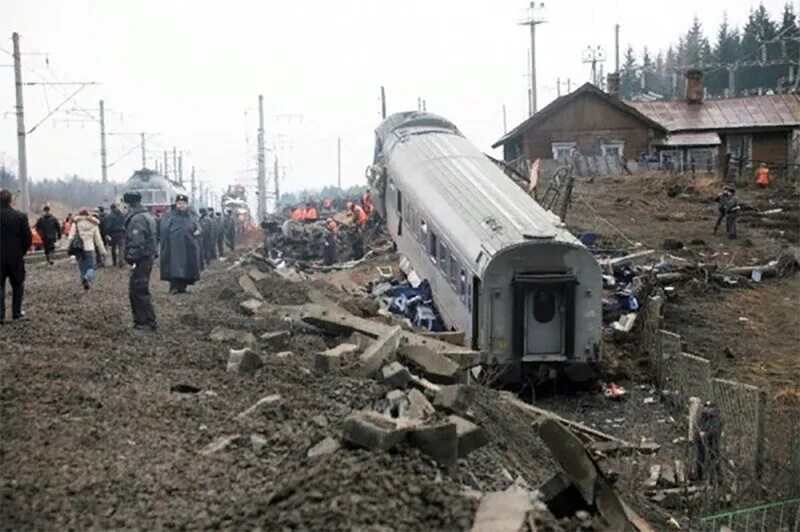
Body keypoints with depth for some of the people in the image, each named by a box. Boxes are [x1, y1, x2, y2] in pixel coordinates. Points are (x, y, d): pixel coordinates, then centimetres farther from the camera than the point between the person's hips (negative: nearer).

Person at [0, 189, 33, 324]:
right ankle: (16, 312, 20)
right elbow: (28, 237, -7)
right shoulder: (20, 216, -8)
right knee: (17, 285, 15)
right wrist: (22, 251, 7)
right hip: (16, 256, 0)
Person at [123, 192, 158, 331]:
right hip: (148, 258, 11)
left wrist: (131, 259, -21)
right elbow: (152, 238, 20)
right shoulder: (147, 216, 17)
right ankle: (140, 321, 20)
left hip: (141, 260, -11)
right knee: (135, 290, 16)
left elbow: (136, 242, -23)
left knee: (139, 291, -6)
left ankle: (149, 322, -4)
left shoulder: (137, 219, -16)